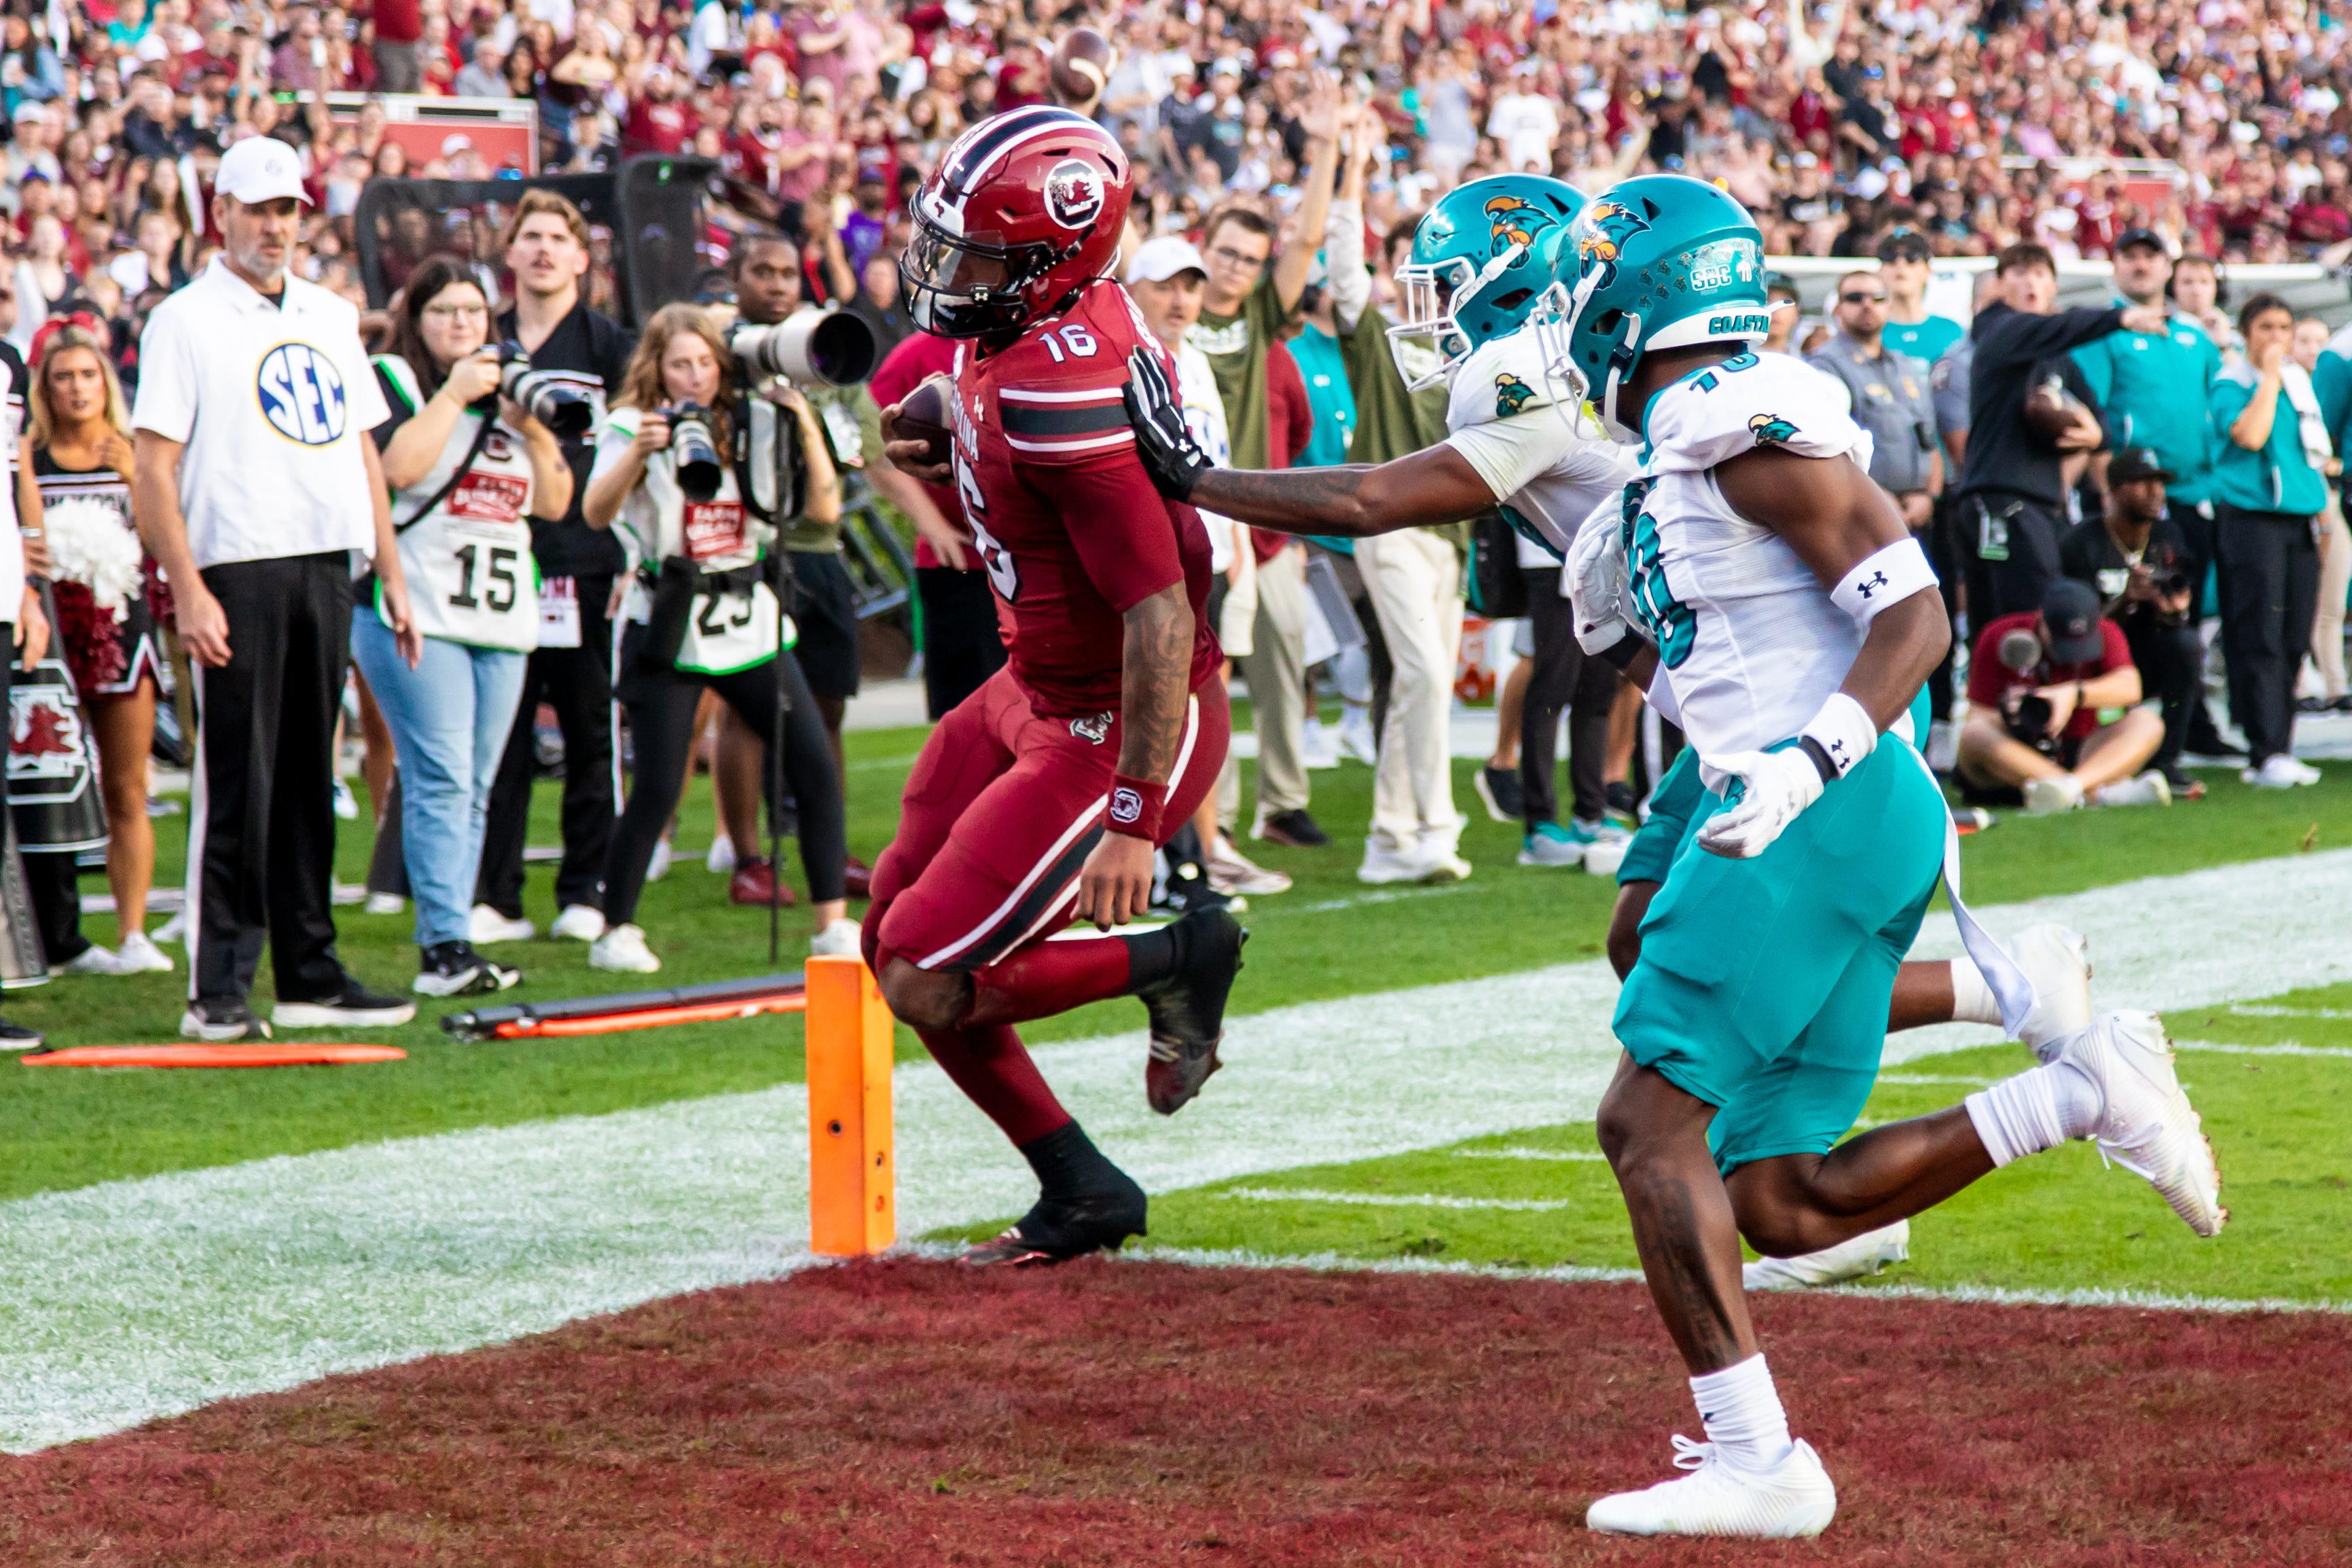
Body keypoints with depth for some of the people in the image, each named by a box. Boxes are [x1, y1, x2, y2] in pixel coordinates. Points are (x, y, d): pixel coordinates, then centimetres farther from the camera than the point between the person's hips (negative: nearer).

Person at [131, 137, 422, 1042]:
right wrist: (186, 591, -16)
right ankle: (217, 992, -5)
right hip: (238, 569, -6)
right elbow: (152, 467, -7)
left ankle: (309, 976, 15)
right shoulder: (186, 321, -2)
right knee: (236, 787, -7)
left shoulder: (329, 317, 18)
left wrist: (392, 576, 15)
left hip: (326, 572, 6)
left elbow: (362, 450, 21)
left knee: (309, 781, 10)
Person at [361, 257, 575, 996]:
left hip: (500, 617, 6)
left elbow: (555, 501, 15)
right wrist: (455, 394, -9)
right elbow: (399, 464, -15)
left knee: (473, 792, 5)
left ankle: (446, 948, 6)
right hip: (416, 612, -6)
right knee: (440, 780, -14)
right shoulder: (392, 379, 3)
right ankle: (445, 947, -18)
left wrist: (532, 425, 1)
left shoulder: (508, 388, 19)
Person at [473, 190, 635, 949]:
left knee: (592, 732, 2)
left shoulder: (609, 344, 4)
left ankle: (587, 891, 9)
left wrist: (631, 561, -6)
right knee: (499, 733, 1)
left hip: (585, 562, -2)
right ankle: (494, 896, 4)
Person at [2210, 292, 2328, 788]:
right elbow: (2249, 435, -19)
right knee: (2259, 639, -10)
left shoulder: (2300, 380, 18)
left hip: (2299, 519, 7)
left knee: (2293, 641, 4)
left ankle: (2275, 751, 9)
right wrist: (2270, 377, -11)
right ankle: (2268, 753, -13)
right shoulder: (2231, 383, -2)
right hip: (2251, 518, -7)